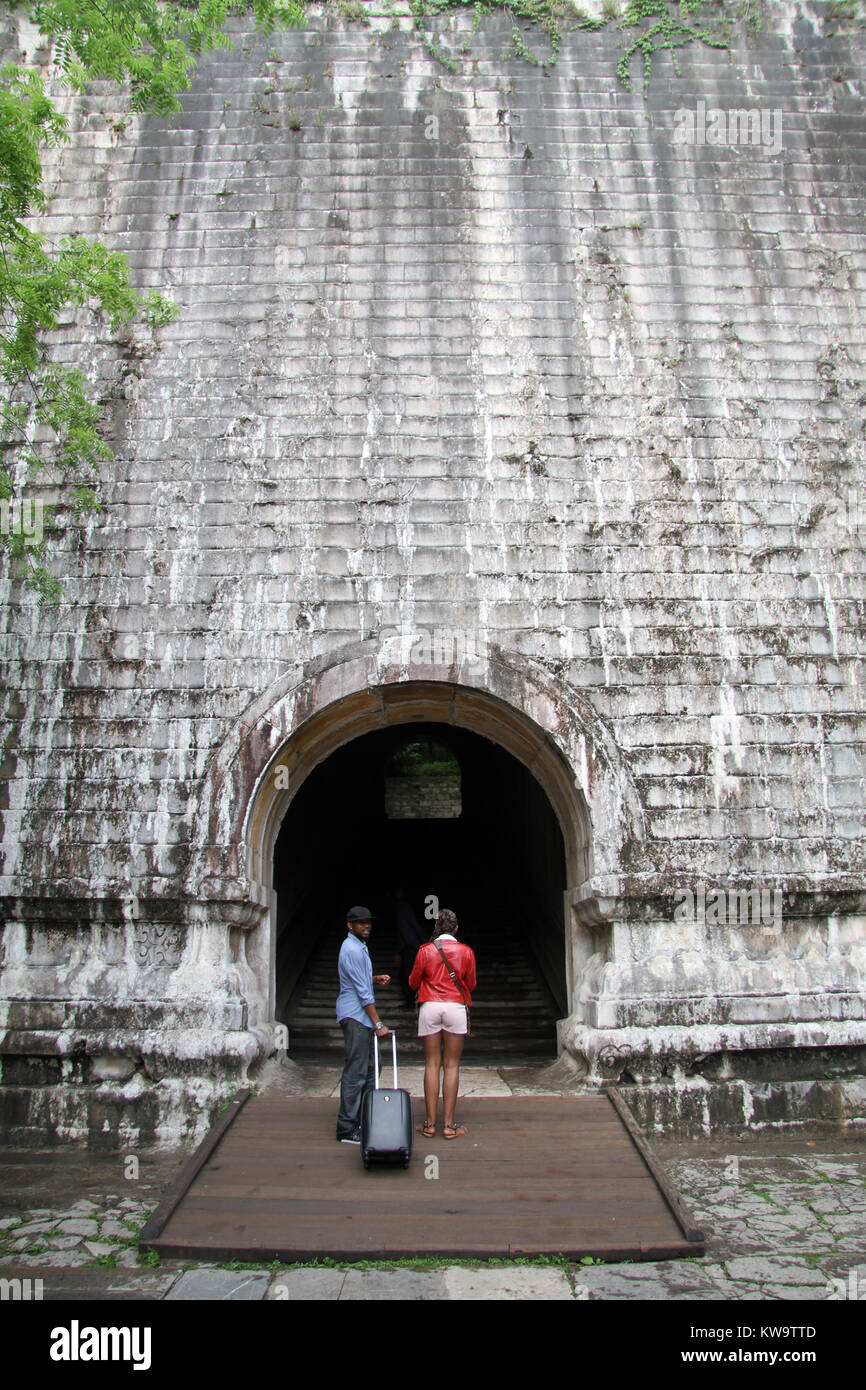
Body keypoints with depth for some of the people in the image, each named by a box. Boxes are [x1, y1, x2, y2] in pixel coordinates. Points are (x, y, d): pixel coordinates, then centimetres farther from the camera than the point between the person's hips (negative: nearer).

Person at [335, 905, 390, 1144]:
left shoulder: (359, 946, 16)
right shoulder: (352, 950, -16)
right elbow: (363, 992, -19)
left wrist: (376, 979, 9)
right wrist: (378, 1024, -18)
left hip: (361, 1017, 10)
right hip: (354, 1016, -10)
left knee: (370, 1068, 14)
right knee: (355, 1072, -8)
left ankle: (364, 1119, 22)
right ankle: (347, 1129, -3)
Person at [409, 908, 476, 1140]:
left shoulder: (425, 950, 0)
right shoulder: (466, 951, 0)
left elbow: (413, 982, 8)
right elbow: (471, 984, 8)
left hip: (430, 1007, 1)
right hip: (455, 1007, -1)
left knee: (432, 1065, 5)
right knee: (452, 1066, 3)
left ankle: (430, 1123, 6)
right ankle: (448, 1125, 3)